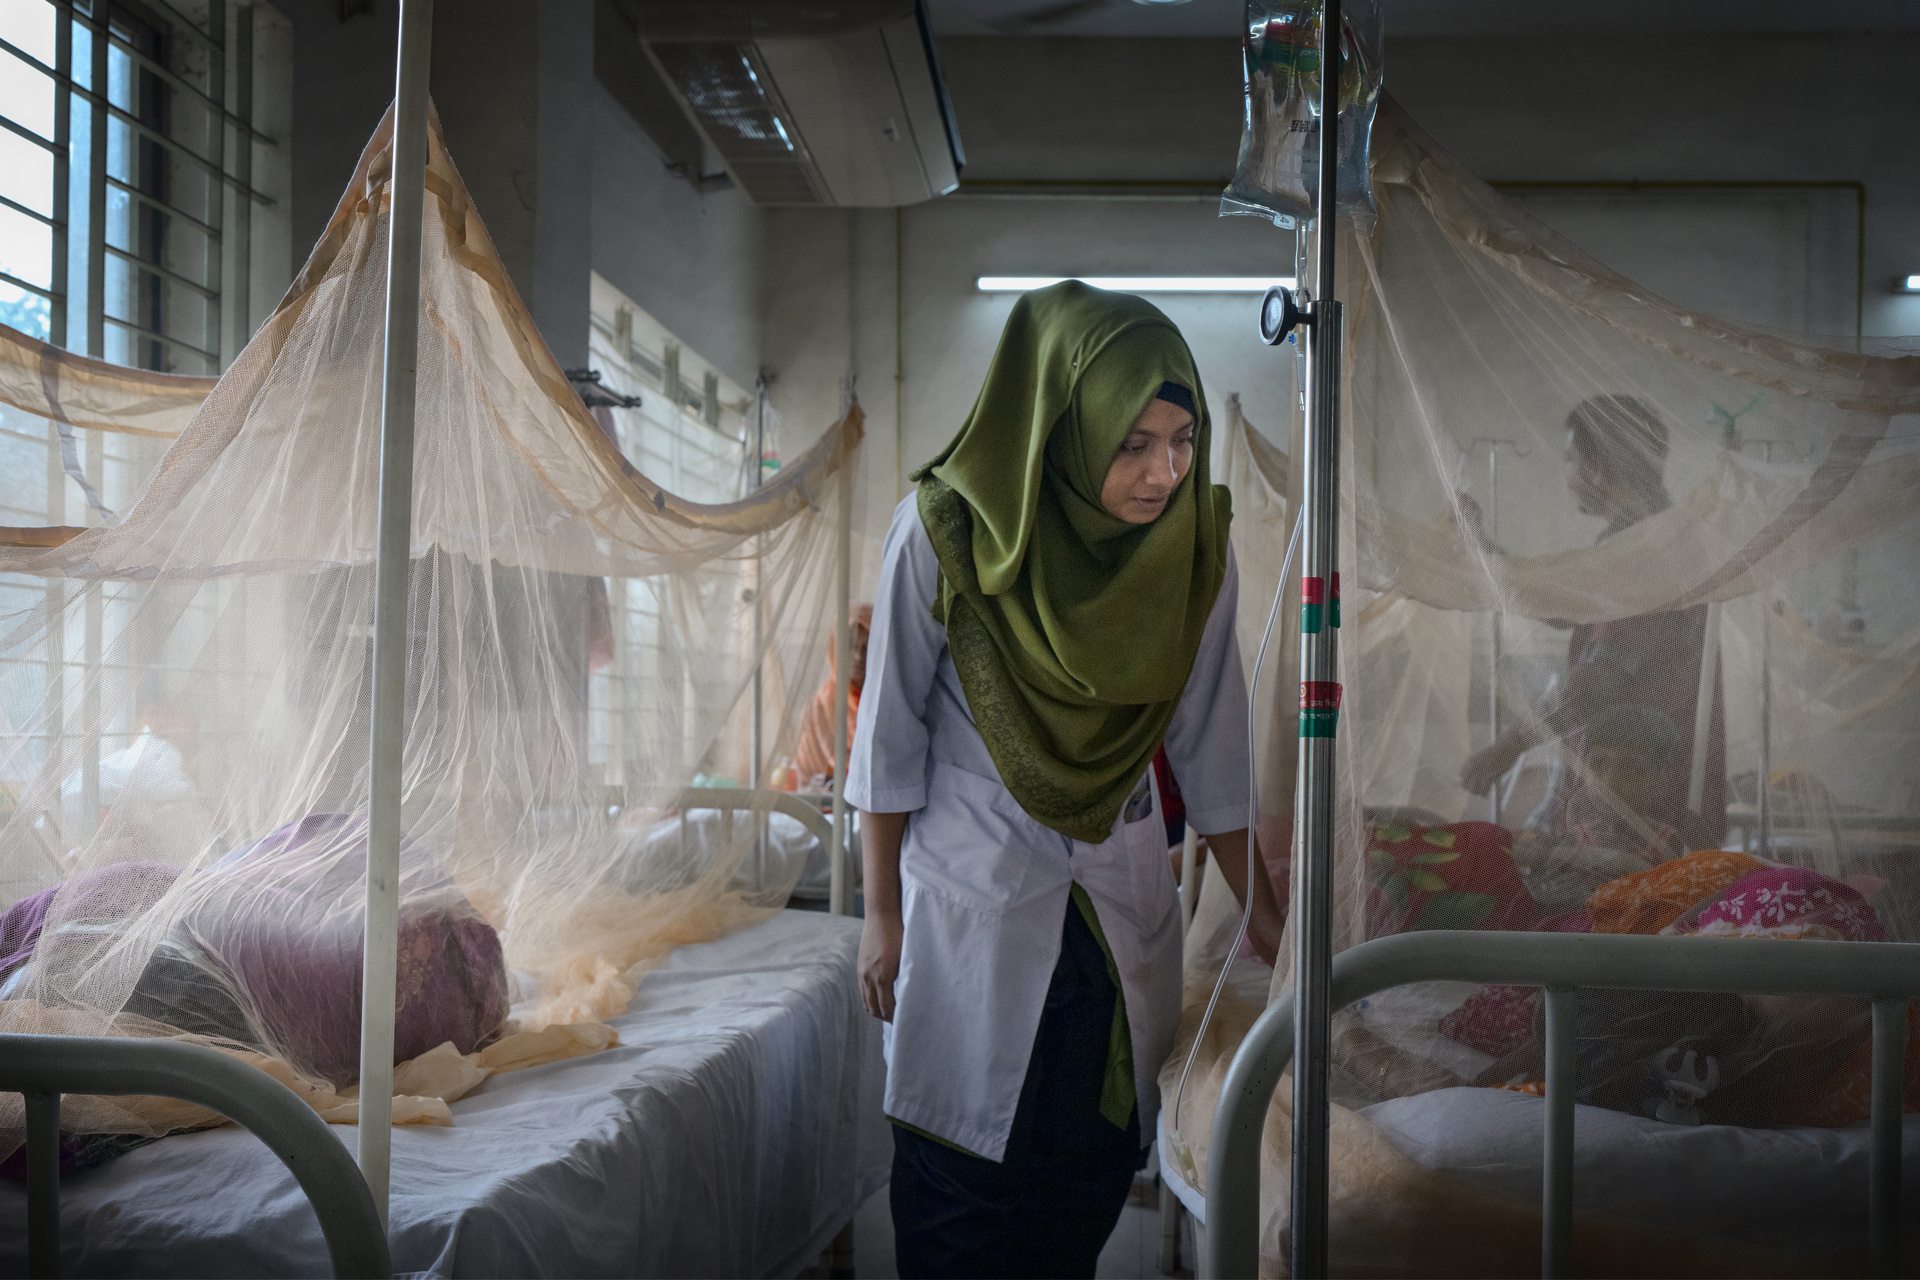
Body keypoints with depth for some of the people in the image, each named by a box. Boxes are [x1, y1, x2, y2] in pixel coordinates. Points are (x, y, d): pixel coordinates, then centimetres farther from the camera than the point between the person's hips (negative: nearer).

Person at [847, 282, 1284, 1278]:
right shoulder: (946, 531, -18)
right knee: (961, 1189, 6)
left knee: (1089, 1178, 13)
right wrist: (881, 913, -4)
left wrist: (1260, 912, 6)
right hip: (971, 901, -3)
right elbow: (891, 732, -8)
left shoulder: (1196, 547, -8)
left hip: (1124, 905, 3)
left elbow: (1209, 748, 2)